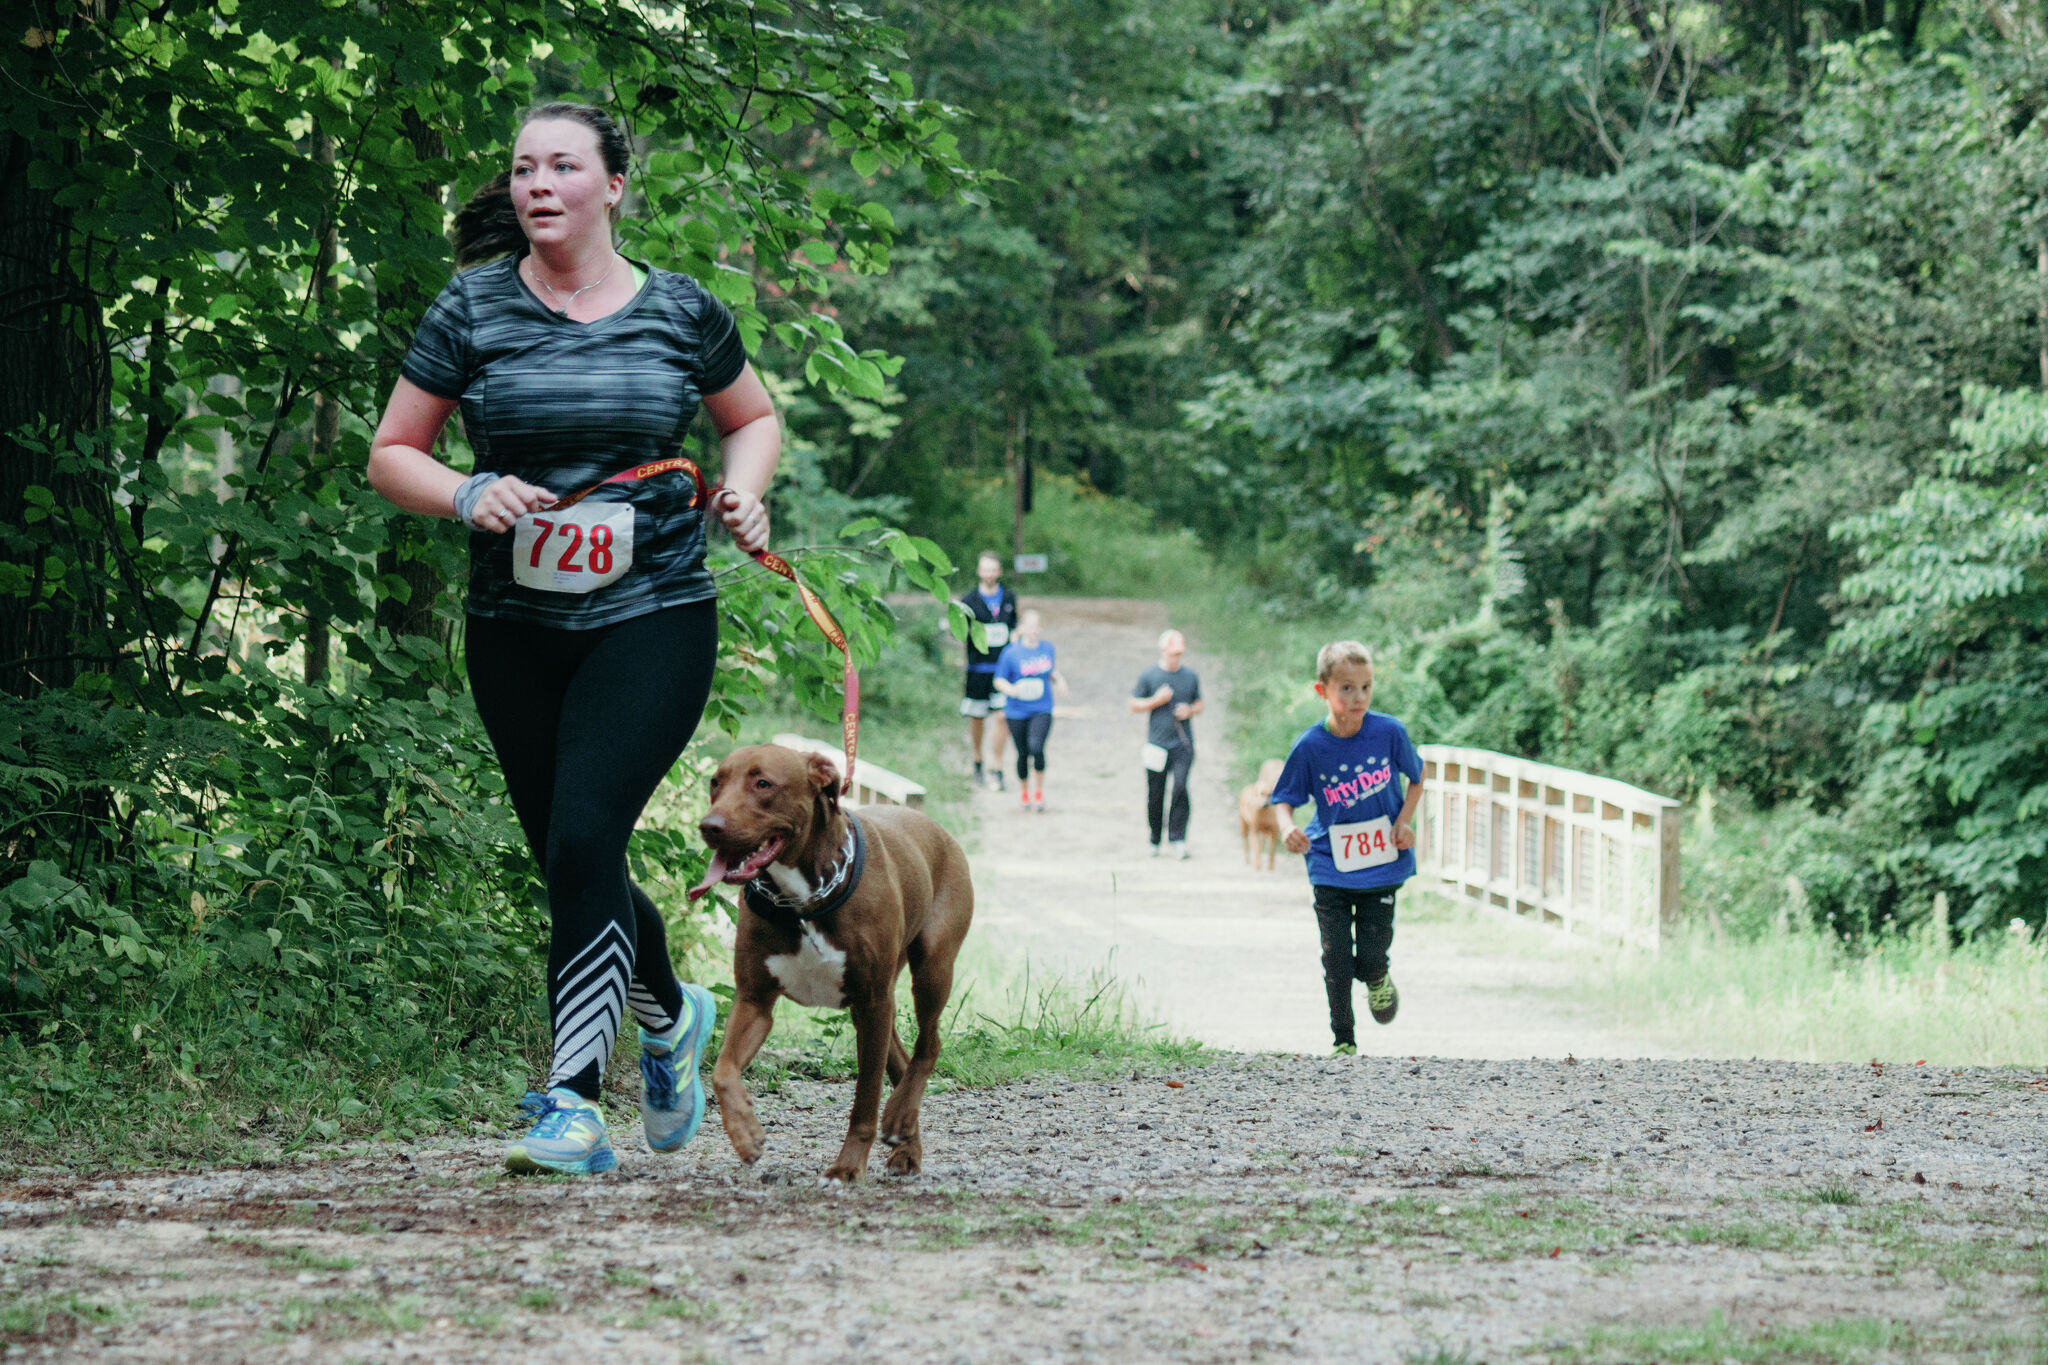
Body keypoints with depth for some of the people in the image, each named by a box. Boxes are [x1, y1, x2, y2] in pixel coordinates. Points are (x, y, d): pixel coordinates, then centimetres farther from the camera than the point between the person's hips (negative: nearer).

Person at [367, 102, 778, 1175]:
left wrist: (741, 491, 0)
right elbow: (390, 454, 6)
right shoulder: (472, 312, 1)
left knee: (584, 837, -19)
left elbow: (754, 417, 20)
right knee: (569, 863, 10)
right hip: (516, 631, 3)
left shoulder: (681, 312, 2)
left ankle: (572, 1103, -17)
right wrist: (468, 495, -13)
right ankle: (671, 1014, 40)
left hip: (653, 617, -2)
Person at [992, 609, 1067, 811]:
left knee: (1036, 747, -20)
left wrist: (1058, 680, -2)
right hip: (1017, 711, -1)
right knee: (1023, 754, 6)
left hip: (1042, 710, 1)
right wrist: (1011, 689, -24)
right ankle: (1024, 792, 32)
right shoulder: (1010, 653, -8)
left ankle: (1040, 792, -2)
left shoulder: (1048, 649, 4)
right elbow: (999, 680, -3)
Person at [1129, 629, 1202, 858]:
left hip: (1182, 744, 0)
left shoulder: (1190, 676, 8)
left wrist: (1190, 710, -4)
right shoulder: (1148, 676, 2)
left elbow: (1199, 705, 18)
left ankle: (1177, 838, -10)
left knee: (1180, 787, -17)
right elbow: (1134, 704, 6)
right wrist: (1157, 700, -9)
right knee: (1155, 795, 4)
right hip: (1157, 743, 0)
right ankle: (1155, 841, 21)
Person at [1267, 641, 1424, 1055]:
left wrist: (1405, 820, -6)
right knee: (1337, 959, -1)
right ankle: (1343, 1041, 17)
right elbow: (1284, 800, -1)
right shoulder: (1309, 747, -12)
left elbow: (1416, 777, 9)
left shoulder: (1389, 732, -9)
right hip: (1331, 867, 0)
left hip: (1382, 861, 0)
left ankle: (1377, 978, 36)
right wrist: (1288, 829, -22)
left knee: (1370, 956, -2)